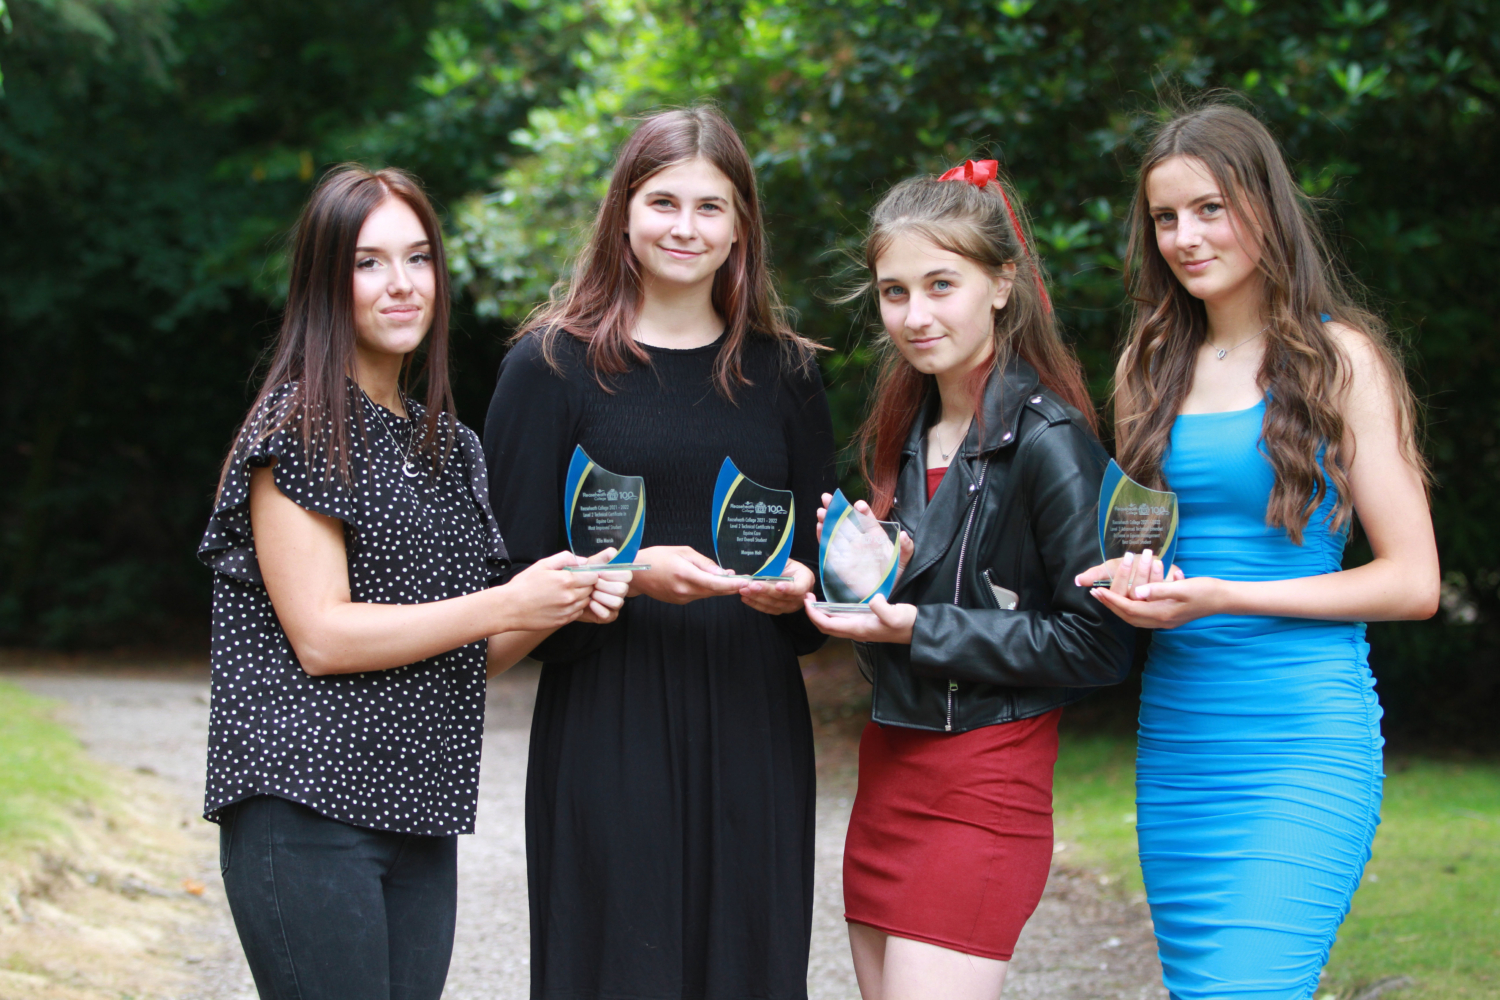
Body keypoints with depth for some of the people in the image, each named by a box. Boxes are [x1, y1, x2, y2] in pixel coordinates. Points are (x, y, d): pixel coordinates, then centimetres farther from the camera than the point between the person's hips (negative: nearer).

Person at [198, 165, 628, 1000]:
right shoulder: (298, 429, -6)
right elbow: (320, 636, -14)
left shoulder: (450, 445, 17)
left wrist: (564, 604, 0)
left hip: (419, 817, 7)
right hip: (307, 806, -7)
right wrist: (507, 606, -15)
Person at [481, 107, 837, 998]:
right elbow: (513, 581, -2)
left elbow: (826, 556, 15)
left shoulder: (784, 372, 13)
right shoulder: (554, 365, 2)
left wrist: (799, 589, -7)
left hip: (754, 733, 3)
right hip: (607, 735, -3)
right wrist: (632, 575, -19)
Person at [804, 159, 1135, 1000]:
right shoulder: (910, 429, 12)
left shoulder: (1046, 439, -13)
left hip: (982, 791, -8)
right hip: (888, 773, 8)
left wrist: (920, 629, -17)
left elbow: (1100, 644, -14)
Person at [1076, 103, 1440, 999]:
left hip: (1304, 738, -5)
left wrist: (1218, 597, -14)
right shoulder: (1150, 367, 13)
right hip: (1173, 730, 6)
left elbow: (1413, 582, -6)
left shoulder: (1339, 358, -3)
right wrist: (1130, 583, -1)